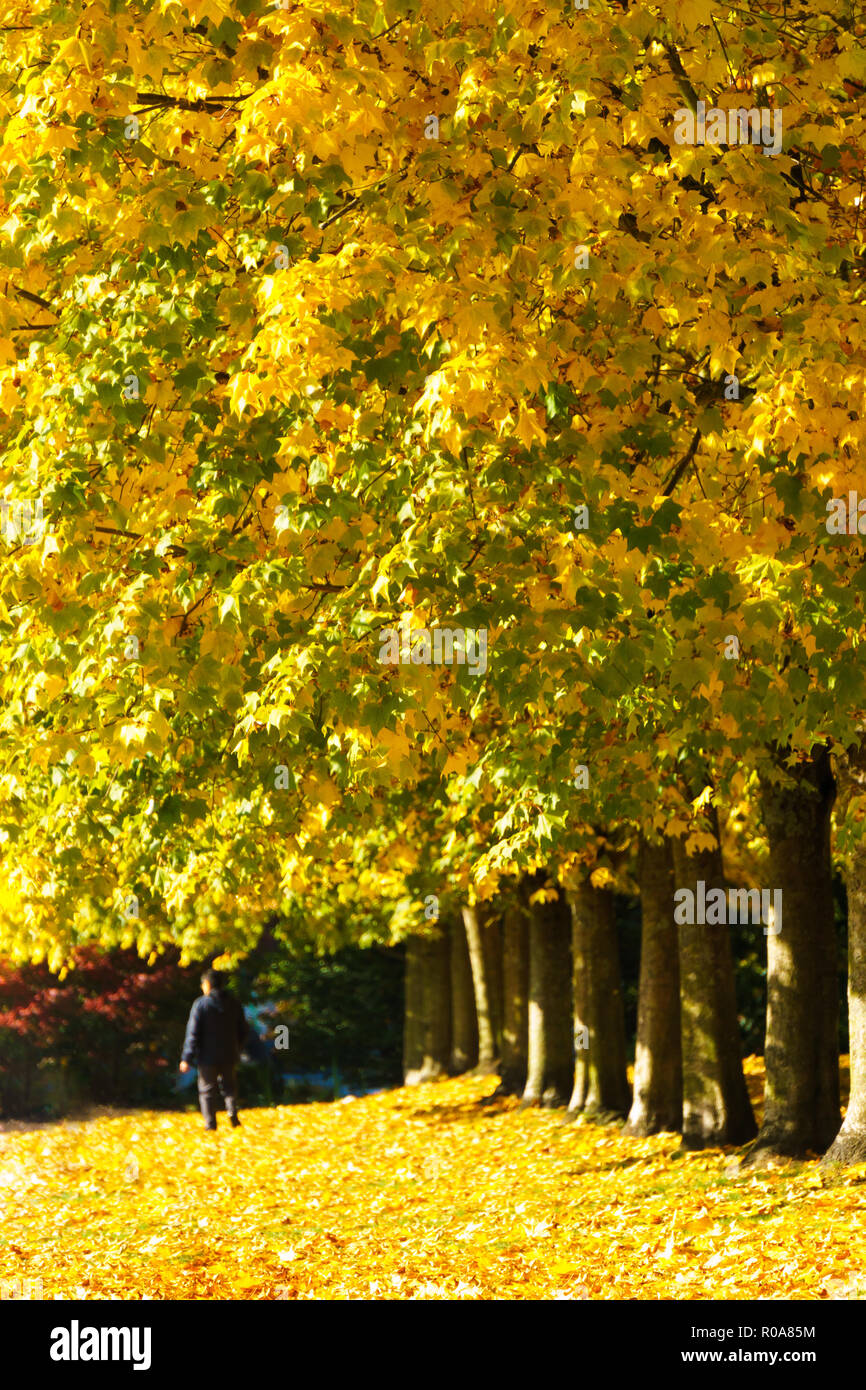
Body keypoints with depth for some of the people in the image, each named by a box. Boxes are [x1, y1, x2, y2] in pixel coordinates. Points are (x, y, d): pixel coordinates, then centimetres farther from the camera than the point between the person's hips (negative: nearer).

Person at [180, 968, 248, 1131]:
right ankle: (232, 1110, -8)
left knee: (207, 1090, 6)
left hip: (208, 1056, -3)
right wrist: (236, 1051, 25)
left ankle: (210, 1123, 2)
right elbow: (242, 1032, 12)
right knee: (229, 1086, 16)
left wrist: (187, 1058, -11)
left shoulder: (201, 1004, -10)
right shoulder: (234, 1004, 5)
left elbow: (193, 1033, -13)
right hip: (229, 1056, 3)